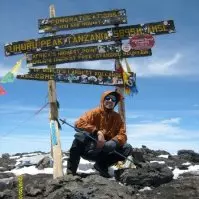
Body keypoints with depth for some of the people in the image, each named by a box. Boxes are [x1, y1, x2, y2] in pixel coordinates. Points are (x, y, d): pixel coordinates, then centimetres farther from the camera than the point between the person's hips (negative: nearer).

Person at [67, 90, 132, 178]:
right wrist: (97, 132, -29)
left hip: (104, 152, 4)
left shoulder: (117, 117, 4)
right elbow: (79, 123, -18)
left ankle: (102, 165, 1)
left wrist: (111, 143, -25)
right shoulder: (95, 112, -5)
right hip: (89, 150, -3)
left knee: (128, 148, -13)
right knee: (81, 135, -33)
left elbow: (122, 135, -4)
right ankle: (71, 169, -22)